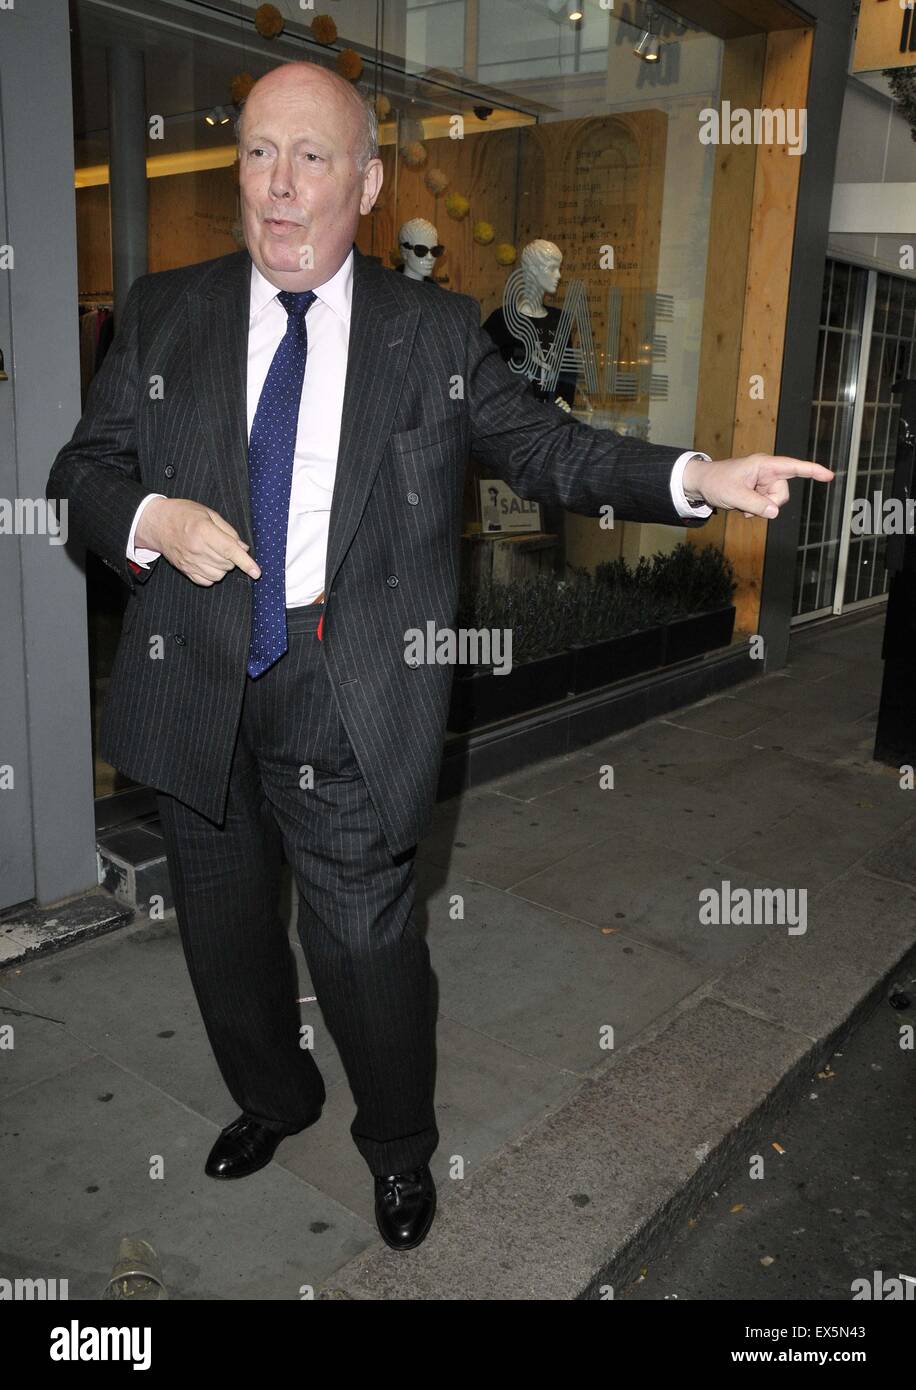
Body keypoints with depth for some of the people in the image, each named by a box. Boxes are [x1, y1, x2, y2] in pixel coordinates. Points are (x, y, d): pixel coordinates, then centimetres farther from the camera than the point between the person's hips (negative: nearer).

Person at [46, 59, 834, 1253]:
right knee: (222, 926, 19)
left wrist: (696, 476, -16)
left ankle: (400, 1149, 34)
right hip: (193, 685, 4)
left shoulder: (435, 333, 1)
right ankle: (272, 1099, 49)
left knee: (366, 938, 3)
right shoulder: (164, 315, 6)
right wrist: (148, 517, -14)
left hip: (350, 698, -3)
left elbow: (547, 447, -1)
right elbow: (81, 470, 8)